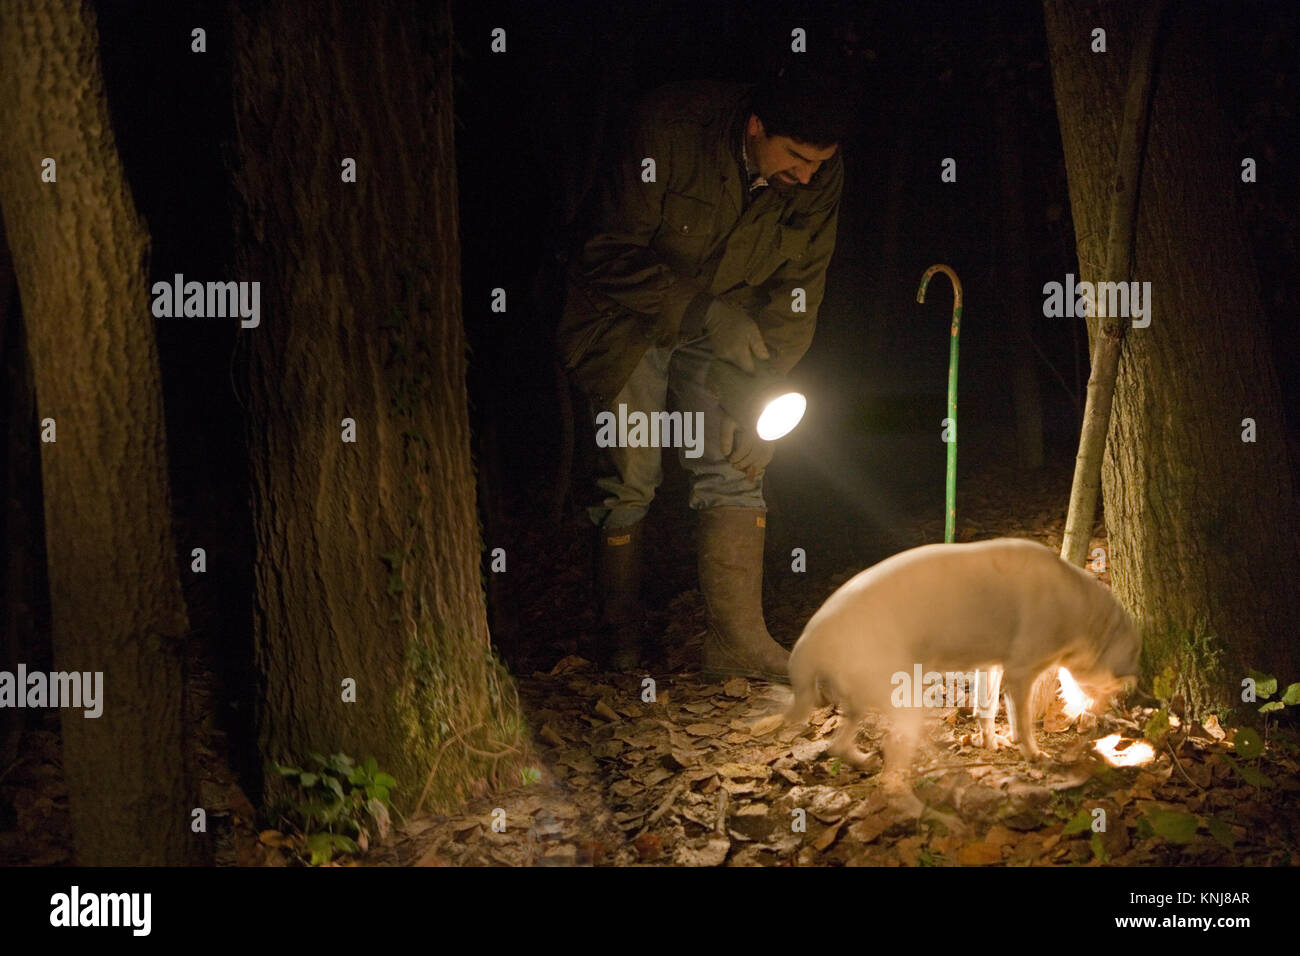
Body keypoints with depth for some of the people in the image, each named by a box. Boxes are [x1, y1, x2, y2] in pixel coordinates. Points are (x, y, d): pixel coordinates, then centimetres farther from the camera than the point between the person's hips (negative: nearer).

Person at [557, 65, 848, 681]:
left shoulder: (819, 174, -17)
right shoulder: (669, 130, -30)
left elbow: (798, 285, -8)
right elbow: (612, 255, -27)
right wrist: (702, 311, -37)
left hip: (727, 322, 4)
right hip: (632, 314, -3)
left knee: (737, 464, -7)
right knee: (631, 477, -3)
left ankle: (736, 639, -4)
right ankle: (620, 633, 14)